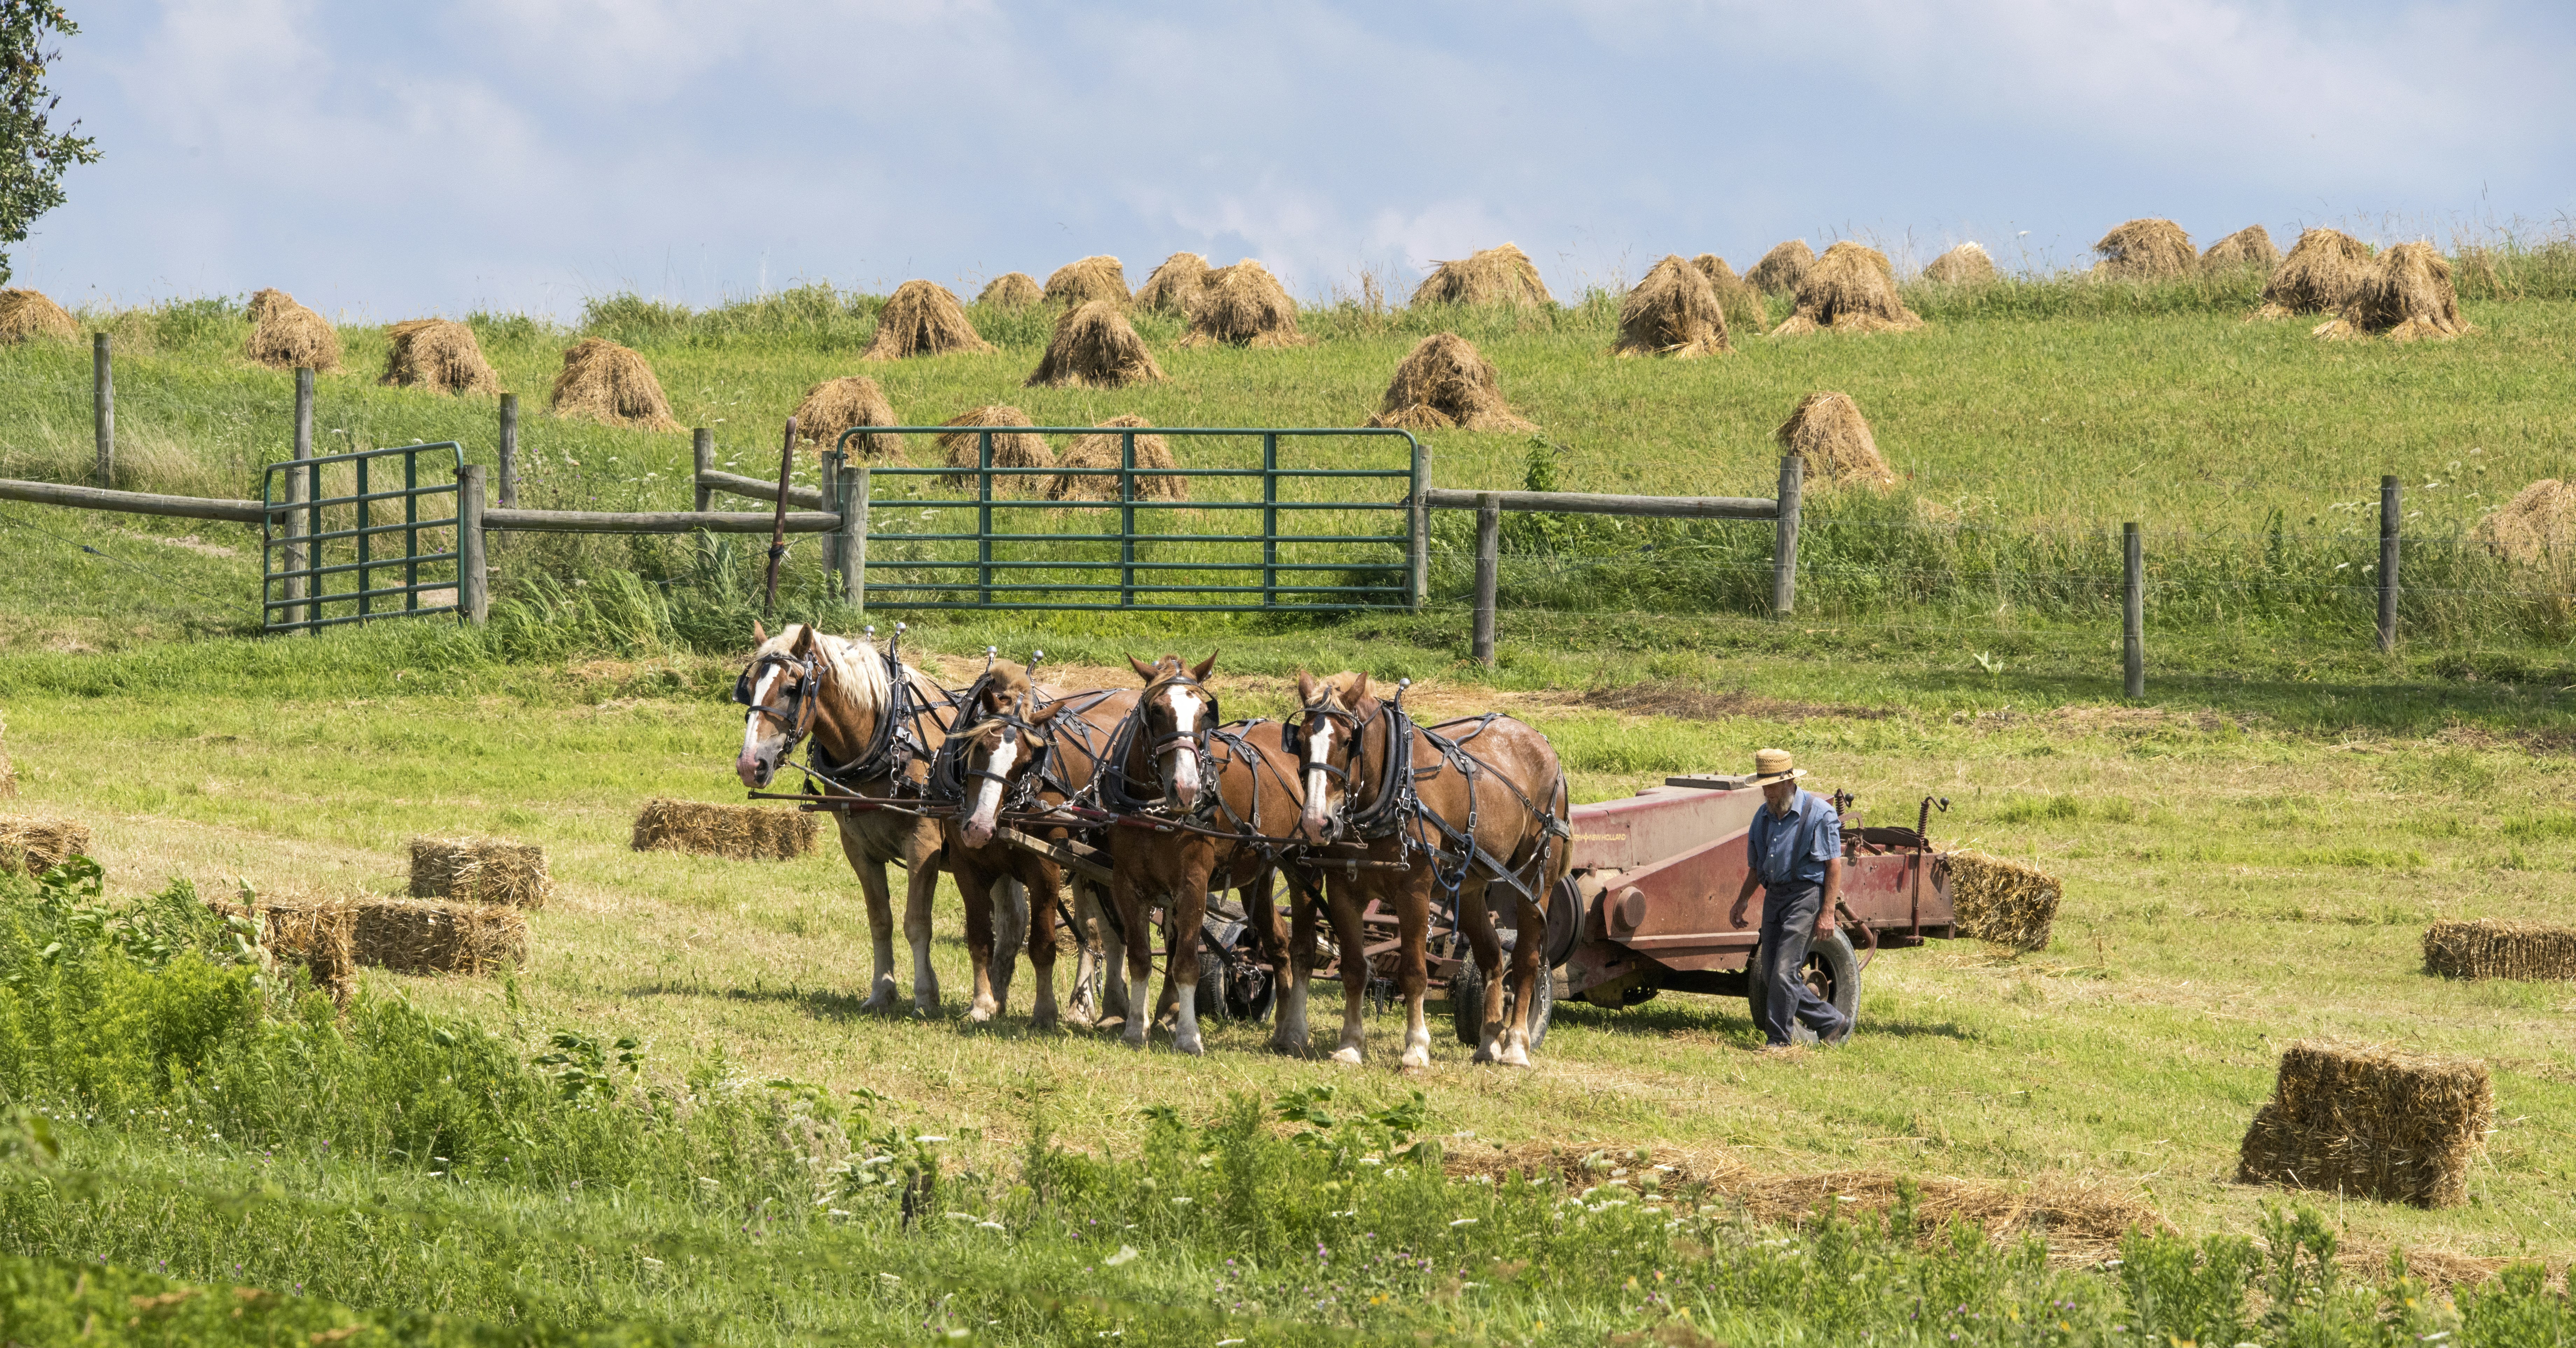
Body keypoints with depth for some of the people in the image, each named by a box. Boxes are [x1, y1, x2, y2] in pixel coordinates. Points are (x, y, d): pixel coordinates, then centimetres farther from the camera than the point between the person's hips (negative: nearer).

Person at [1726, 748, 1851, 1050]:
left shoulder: (1818, 813, -8)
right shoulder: (1764, 816, 14)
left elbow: (1834, 865, -11)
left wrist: (1827, 913, -17)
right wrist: (1742, 901, 18)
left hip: (1806, 896, -8)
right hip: (1774, 897, 8)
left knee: (1784, 973, -14)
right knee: (1772, 976, 6)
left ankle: (1779, 1040, -6)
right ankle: (1832, 1023, 17)